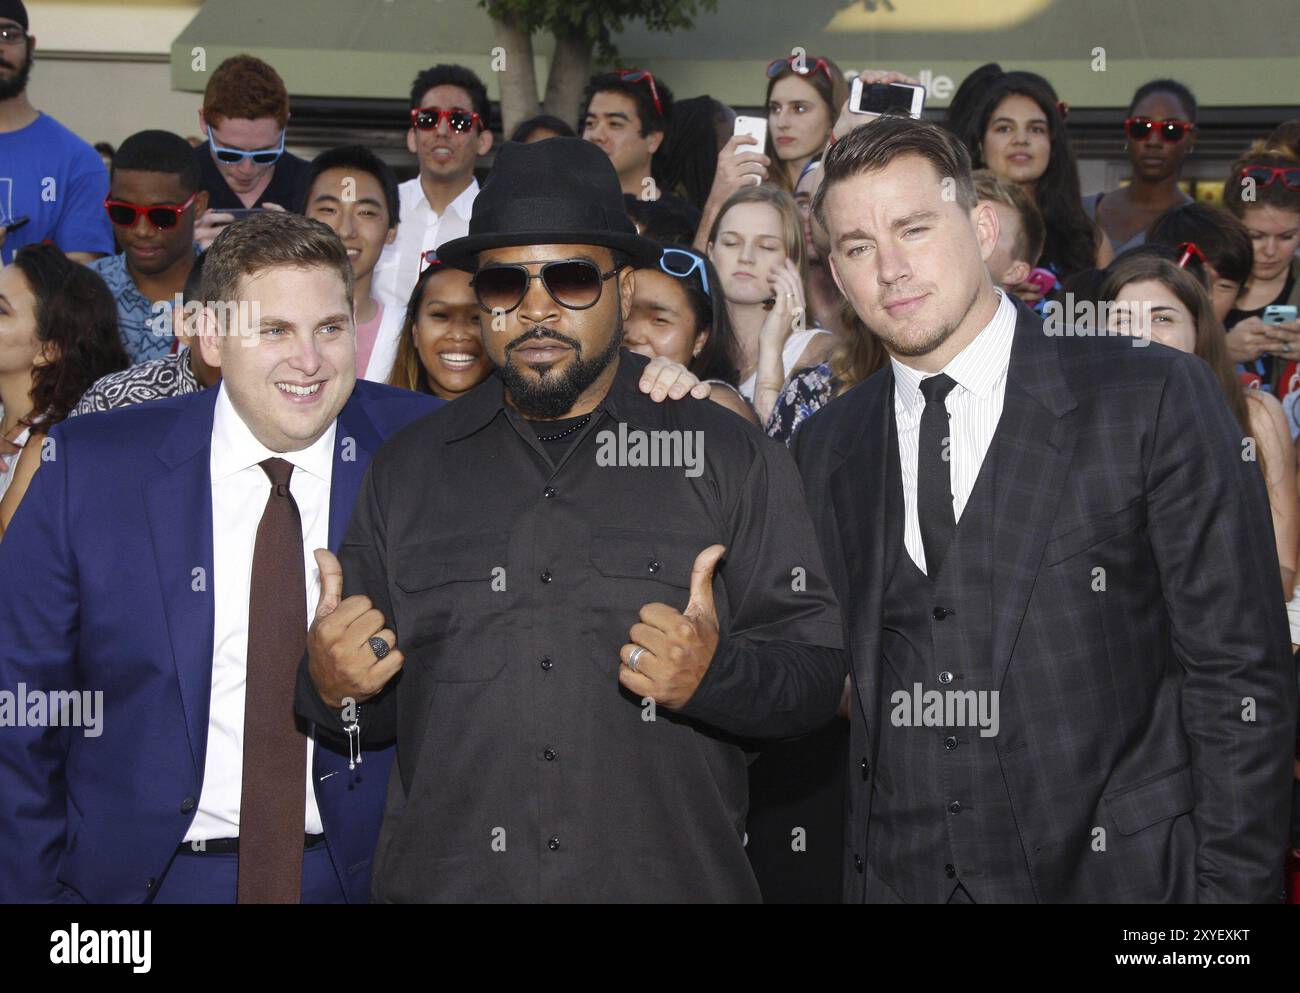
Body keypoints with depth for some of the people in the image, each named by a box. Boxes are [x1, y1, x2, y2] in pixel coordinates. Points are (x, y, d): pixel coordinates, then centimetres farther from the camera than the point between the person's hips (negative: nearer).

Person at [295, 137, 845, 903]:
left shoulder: (731, 458, 1)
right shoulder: (408, 470, 8)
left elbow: (818, 674, -4)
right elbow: (375, 706, 12)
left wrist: (714, 677, -22)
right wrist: (331, 688, -9)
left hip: (672, 879, -2)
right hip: (441, 880, 2)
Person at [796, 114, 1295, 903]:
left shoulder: (1157, 398, -7)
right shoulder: (827, 447, 7)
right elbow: (835, 680, 12)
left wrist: (1233, 887, -12)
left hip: (1115, 871, -3)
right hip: (896, 875, 4)